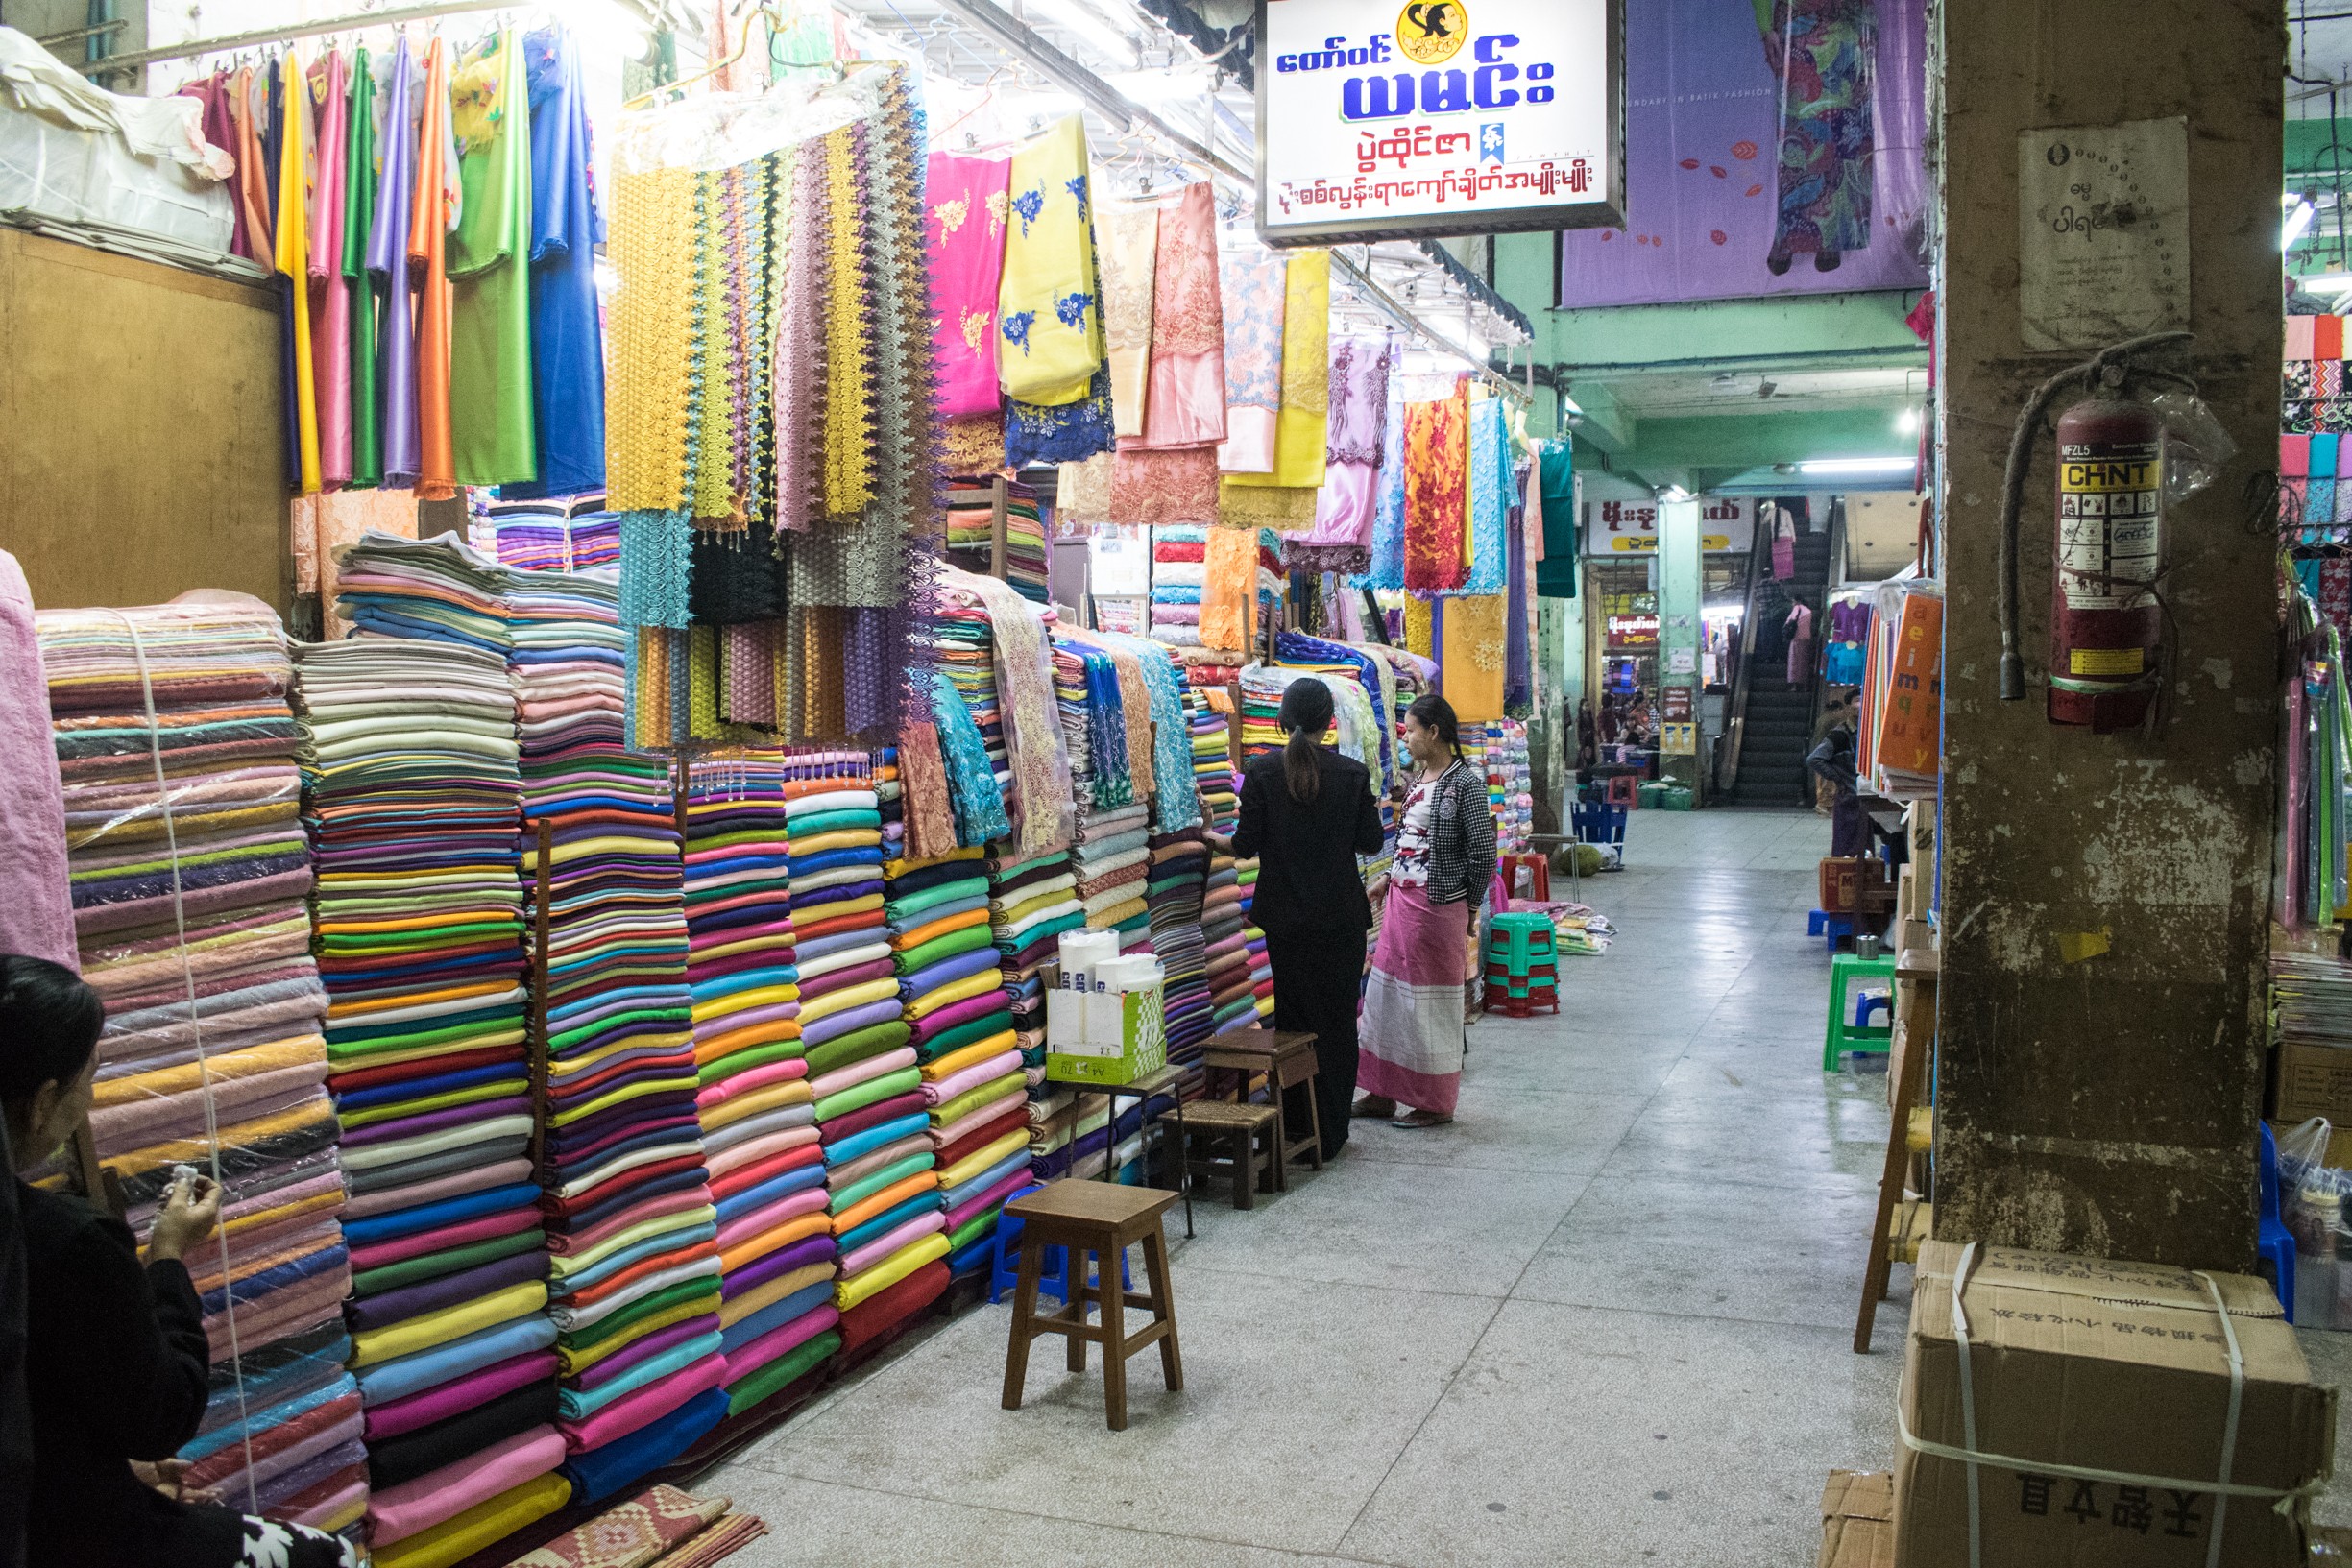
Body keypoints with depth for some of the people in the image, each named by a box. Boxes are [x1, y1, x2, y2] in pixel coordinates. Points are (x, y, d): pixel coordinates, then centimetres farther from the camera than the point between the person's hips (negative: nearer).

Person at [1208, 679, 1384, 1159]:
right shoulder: (1353, 774, -7)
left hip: (1285, 917, 1)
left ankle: (1293, 1124, 18)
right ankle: (1330, 1132, 11)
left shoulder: (1262, 772, -7)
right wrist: (1373, 812, 19)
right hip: (1341, 916, -1)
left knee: (1291, 1013, 12)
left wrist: (1212, 839, 13)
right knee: (1336, 1019, 7)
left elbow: (1247, 844, -7)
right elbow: (1370, 843, -1)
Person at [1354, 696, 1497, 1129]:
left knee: (1429, 1002, 1)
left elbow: (1483, 850, -14)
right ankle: (1385, 1093, 22)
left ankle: (1435, 1102, 14)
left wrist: (1469, 905, -5)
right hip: (1400, 898, 8)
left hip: (1436, 904, -8)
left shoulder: (1466, 781, -14)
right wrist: (1393, 882, 11)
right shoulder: (1419, 778, 11)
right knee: (1386, 991, 11)